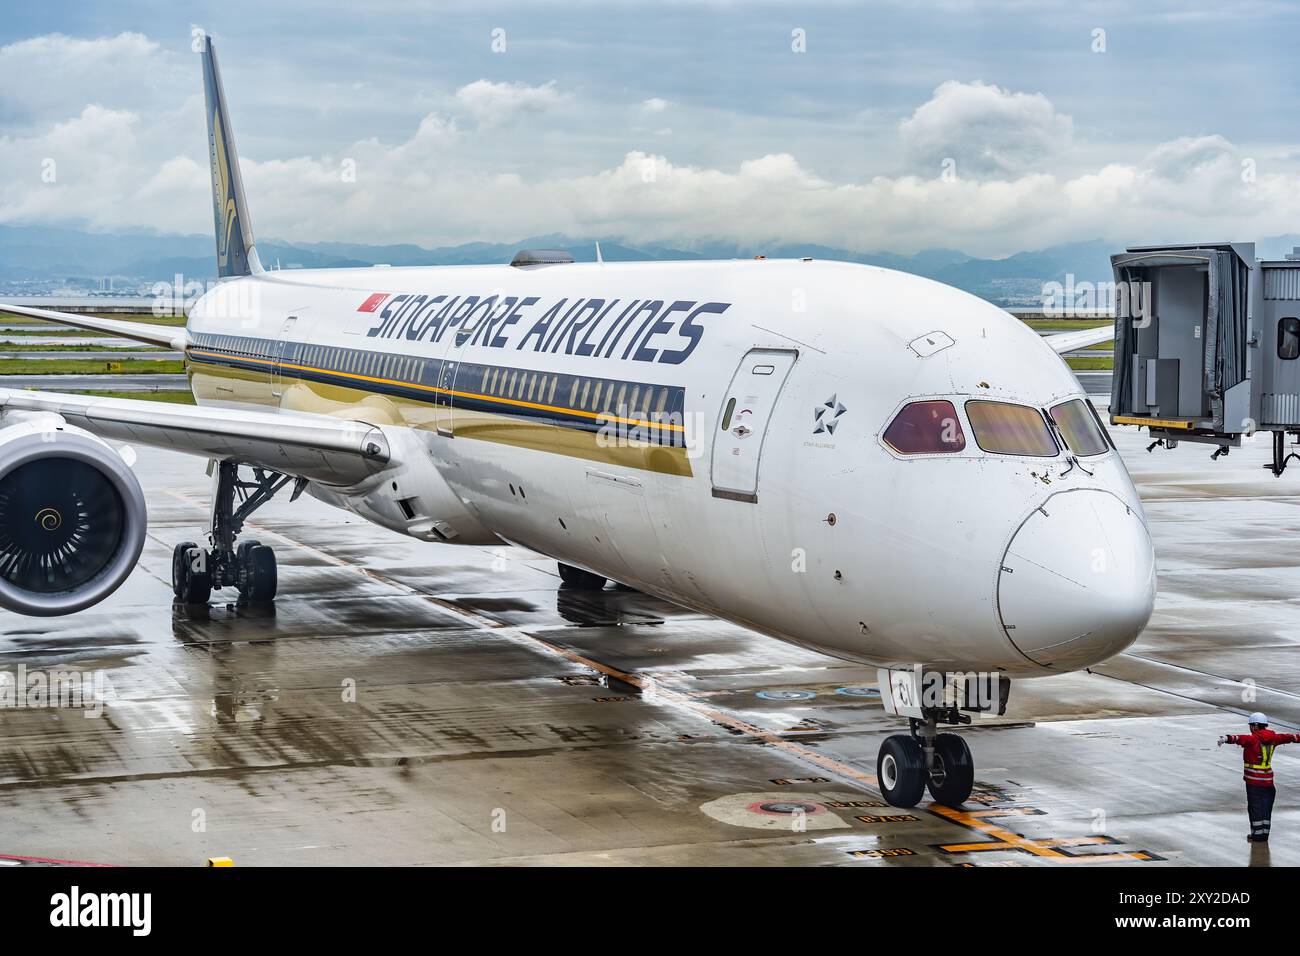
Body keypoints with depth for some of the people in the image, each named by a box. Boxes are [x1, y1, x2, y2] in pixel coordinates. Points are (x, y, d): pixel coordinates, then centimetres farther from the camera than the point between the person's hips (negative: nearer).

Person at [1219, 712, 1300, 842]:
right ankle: (1264, 834, 20)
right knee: (1266, 807, 14)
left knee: (1255, 807, 3)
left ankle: (1257, 835, 6)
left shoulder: (1253, 739, -16)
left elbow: (1240, 738, -36)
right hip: (1268, 779, 6)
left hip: (1253, 780, -6)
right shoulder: (1273, 738, 5)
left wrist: (1226, 739, -54)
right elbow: (1288, 737, 21)